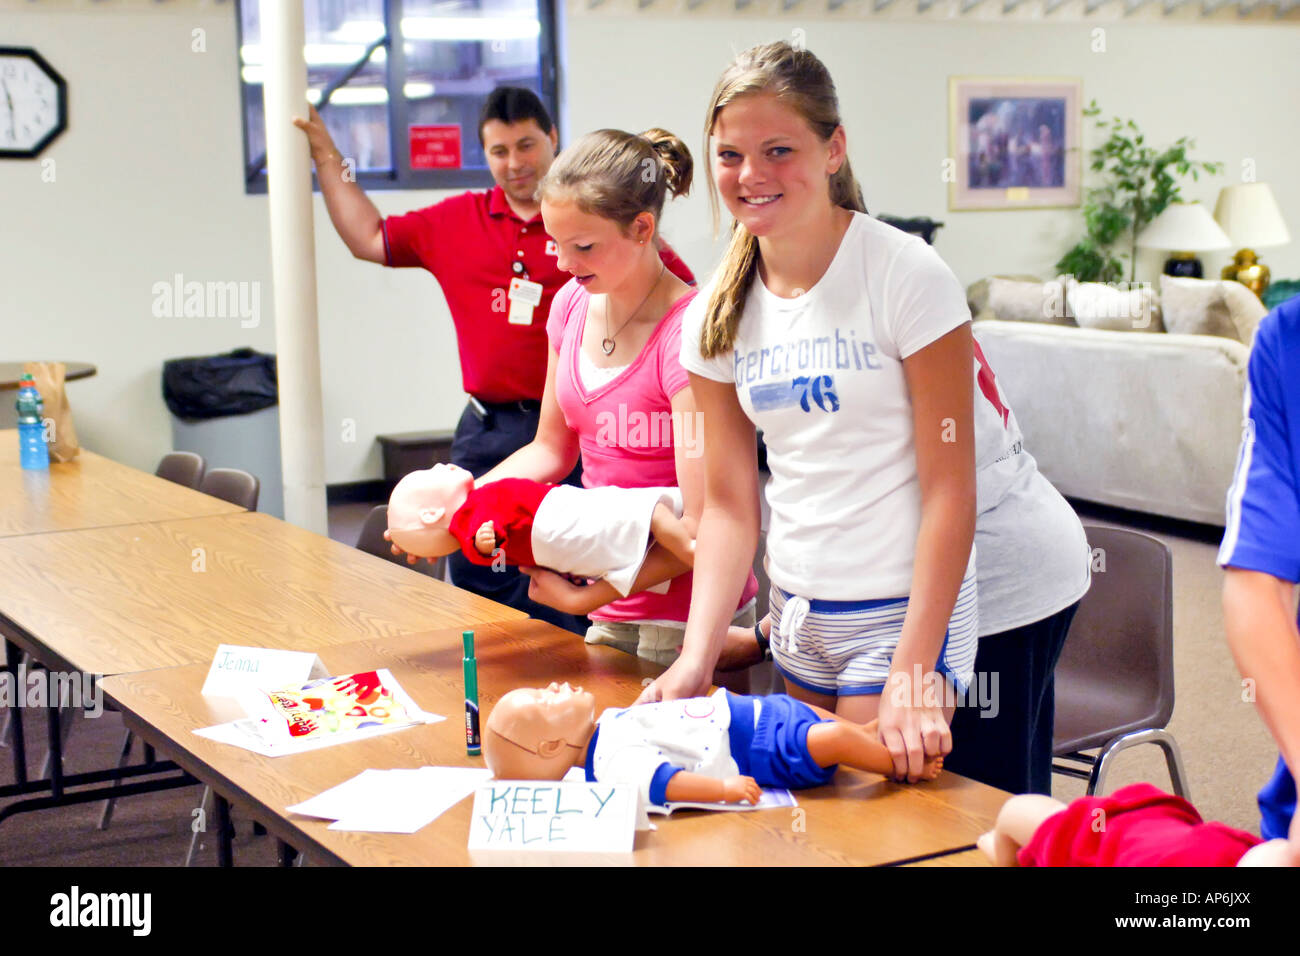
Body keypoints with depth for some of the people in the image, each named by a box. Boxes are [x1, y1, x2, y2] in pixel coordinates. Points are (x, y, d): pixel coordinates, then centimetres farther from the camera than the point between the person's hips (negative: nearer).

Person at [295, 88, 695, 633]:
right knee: (477, 586, 14)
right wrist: (326, 156, 21)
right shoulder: (457, 221, 12)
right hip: (485, 433, 6)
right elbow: (368, 238, 21)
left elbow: (685, 297, -1)